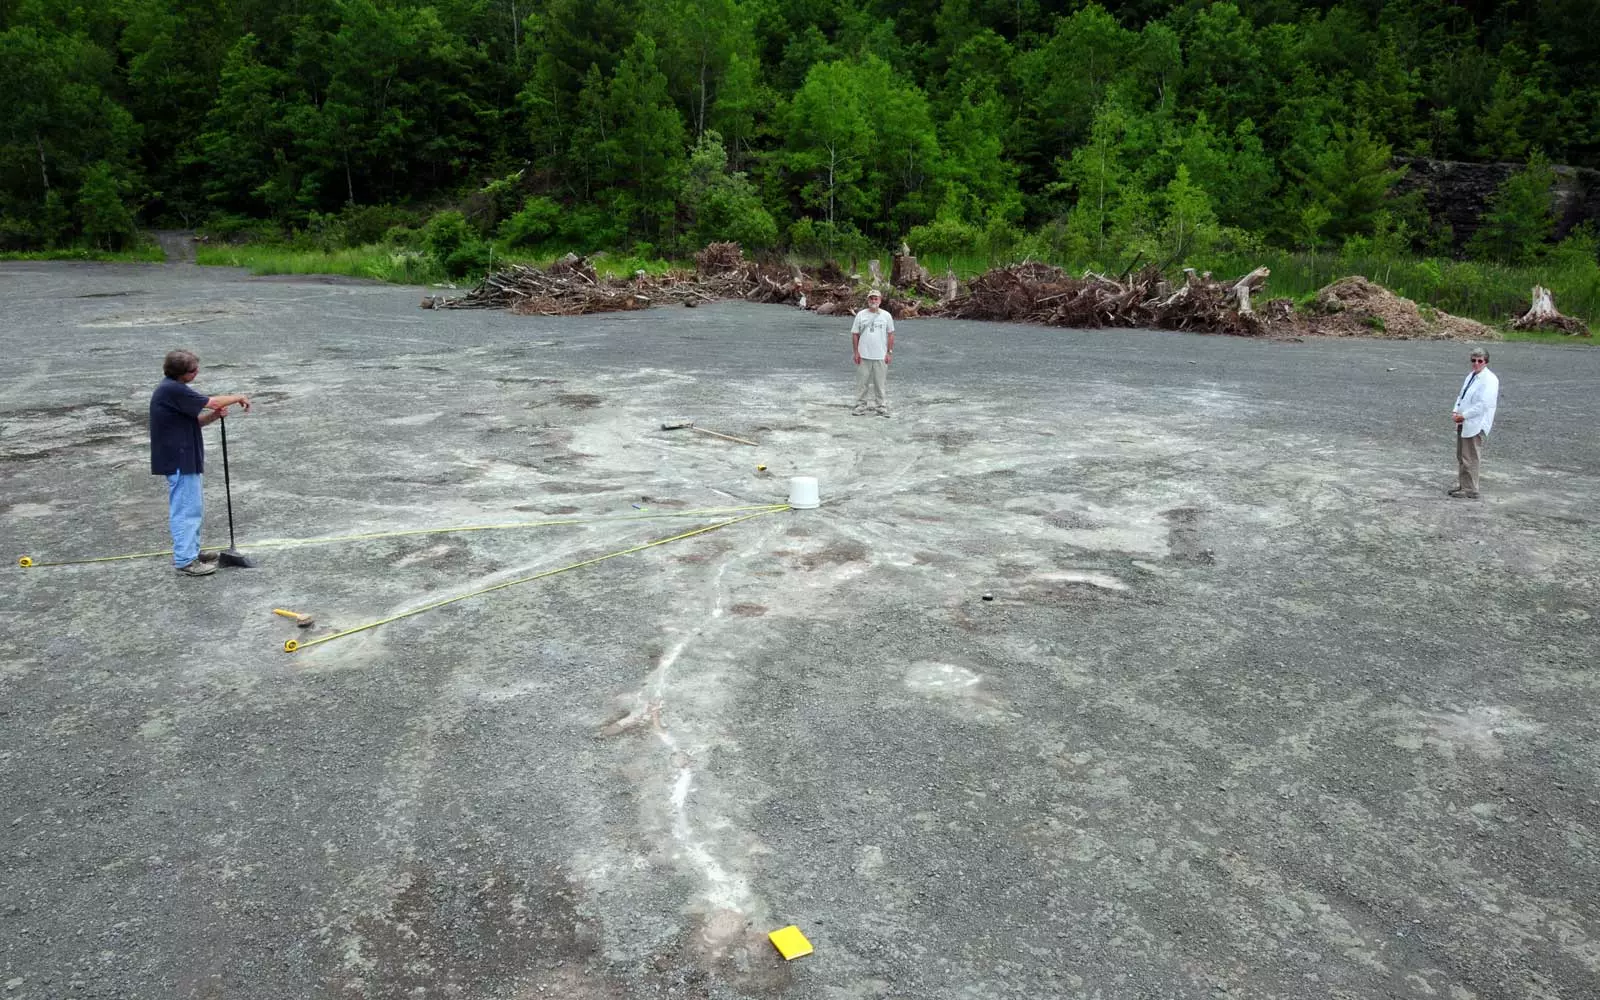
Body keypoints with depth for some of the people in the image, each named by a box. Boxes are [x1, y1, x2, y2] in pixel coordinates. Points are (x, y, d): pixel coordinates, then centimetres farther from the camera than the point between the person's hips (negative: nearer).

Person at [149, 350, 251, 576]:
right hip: (179, 461, -10)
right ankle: (185, 561, 0)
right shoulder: (172, 390, -19)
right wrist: (239, 398, -3)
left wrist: (215, 415, -5)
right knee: (186, 509, -5)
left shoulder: (174, 390, 12)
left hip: (184, 459, 10)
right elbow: (211, 402, -18)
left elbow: (194, 420, 13)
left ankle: (192, 551, 30)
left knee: (191, 507, 19)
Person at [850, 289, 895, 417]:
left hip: (881, 356, 0)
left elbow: (890, 335, 7)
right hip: (864, 356, 0)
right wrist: (856, 352, -1)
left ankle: (882, 407, 7)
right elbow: (855, 334, 5)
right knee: (862, 382, 3)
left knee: (881, 383, 1)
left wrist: (889, 352, 0)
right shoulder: (861, 315, 4)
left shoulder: (886, 315, 4)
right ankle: (860, 406, 10)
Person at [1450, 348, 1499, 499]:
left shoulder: (1489, 380, -14)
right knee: (1461, 457, 16)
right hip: (1464, 423, 9)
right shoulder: (1471, 376, 14)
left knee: (1469, 460, -4)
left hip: (1476, 425, -9)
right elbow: (1461, 395, 19)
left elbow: (1483, 404, -21)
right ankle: (1461, 486, 27)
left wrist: (1463, 416, -18)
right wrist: (1456, 411, 2)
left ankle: (1470, 491, 4)